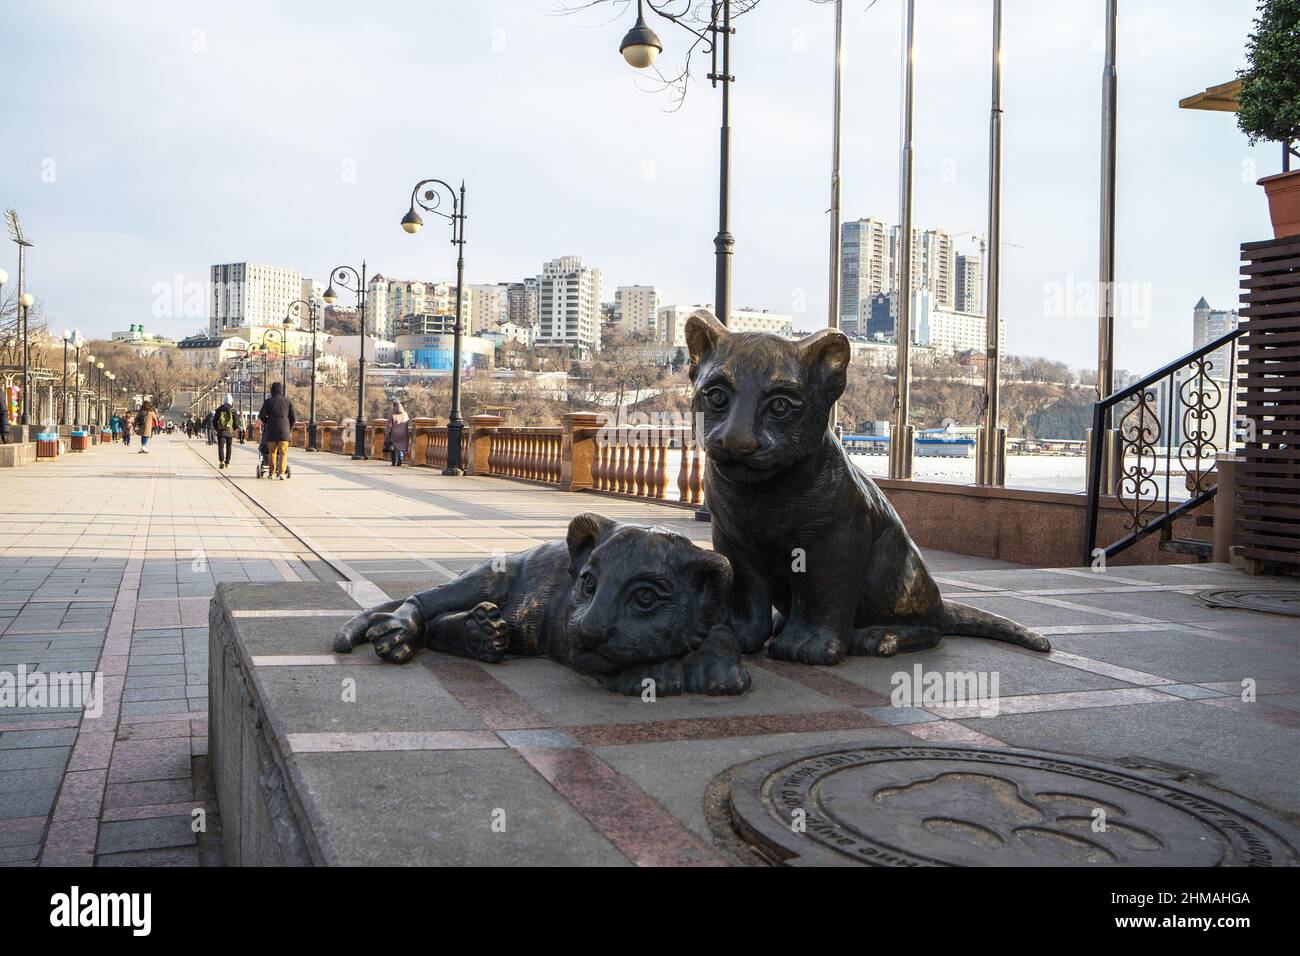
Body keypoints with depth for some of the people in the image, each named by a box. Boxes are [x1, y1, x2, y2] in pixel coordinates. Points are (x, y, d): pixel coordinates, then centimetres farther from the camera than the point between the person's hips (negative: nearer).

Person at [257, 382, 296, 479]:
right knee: (283, 453, 1)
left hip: (271, 431, 0)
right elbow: (293, 418, 4)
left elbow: (261, 416, 0)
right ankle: (281, 473, -12)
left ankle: (272, 473, 15)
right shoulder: (287, 401, 4)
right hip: (284, 431, 0)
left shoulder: (268, 402, 2)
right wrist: (290, 428, 18)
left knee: (272, 452, 11)